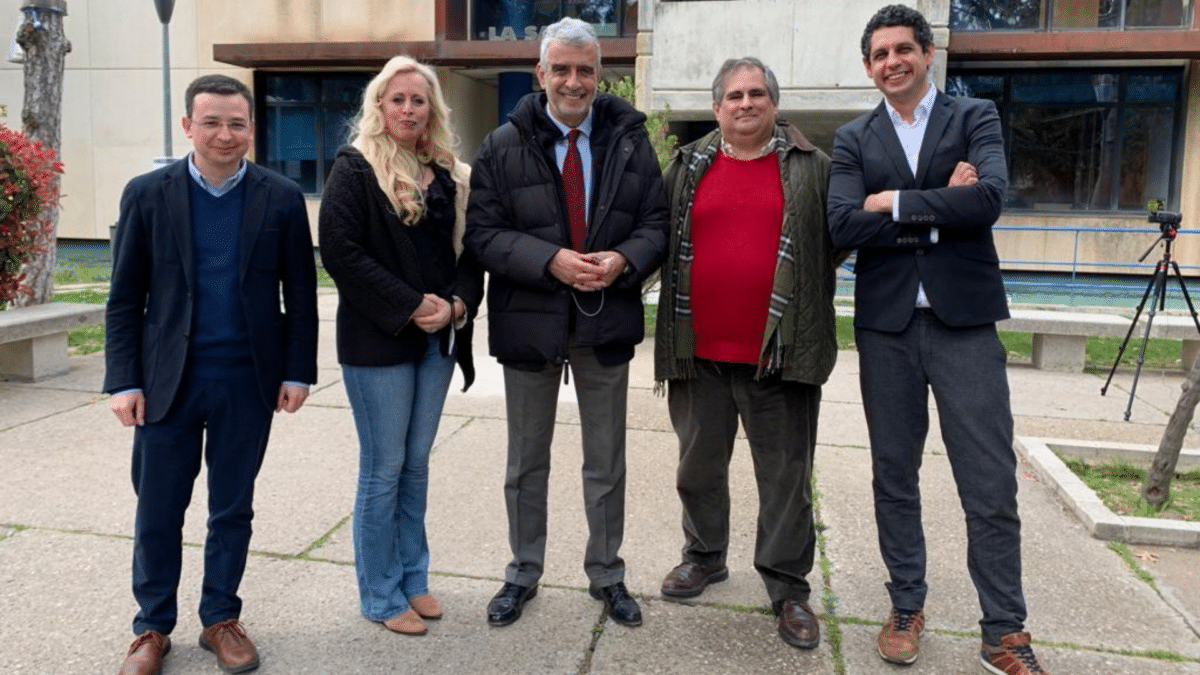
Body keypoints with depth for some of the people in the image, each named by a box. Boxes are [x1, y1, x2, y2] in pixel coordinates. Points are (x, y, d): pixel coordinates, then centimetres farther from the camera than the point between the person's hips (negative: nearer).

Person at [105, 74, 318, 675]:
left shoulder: (282, 198, 0)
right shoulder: (147, 194, 0)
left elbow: (301, 296, 3)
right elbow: (125, 298, 1)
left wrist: (297, 372, -1)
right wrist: (124, 381, -4)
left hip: (248, 381, 0)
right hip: (168, 379, 0)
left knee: (232, 508, 12)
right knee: (157, 511, 9)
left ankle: (221, 619, 30)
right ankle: (153, 627, 28)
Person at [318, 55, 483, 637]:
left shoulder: (449, 176, 12)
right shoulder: (355, 168, -4)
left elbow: (469, 251, 12)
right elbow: (340, 250, -14)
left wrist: (457, 305, -7)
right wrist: (411, 306, -17)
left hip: (438, 340, 5)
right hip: (377, 342, -5)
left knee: (417, 464, 13)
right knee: (383, 468, 2)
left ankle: (412, 578, 27)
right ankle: (380, 595, 17)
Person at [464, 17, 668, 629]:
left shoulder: (630, 140, 1)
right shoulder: (503, 147, -3)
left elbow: (656, 223, 1)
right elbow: (483, 232, -8)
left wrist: (624, 259, -20)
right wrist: (551, 261, -22)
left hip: (607, 322, 1)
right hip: (529, 321, -1)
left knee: (606, 461, 14)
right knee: (526, 461, 14)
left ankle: (607, 574, 32)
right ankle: (523, 574, 33)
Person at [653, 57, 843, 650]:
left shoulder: (811, 168, 4)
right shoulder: (687, 167, 9)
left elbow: (839, 239, 8)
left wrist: (803, 292, -1)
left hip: (781, 353, -2)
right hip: (699, 353, 2)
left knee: (786, 476, 6)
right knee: (699, 465, 16)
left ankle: (789, 586, 20)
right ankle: (704, 555, 36)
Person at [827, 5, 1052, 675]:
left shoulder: (976, 117, 5)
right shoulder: (854, 139, 8)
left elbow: (989, 199, -14)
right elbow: (844, 226, -9)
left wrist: (896, 204, -11)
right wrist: (941, 209, -12)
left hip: (965, 322, -2)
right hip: (886, 326, 2)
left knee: (992, 486, 1)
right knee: (895, 477, 11)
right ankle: (908, 606, 27)